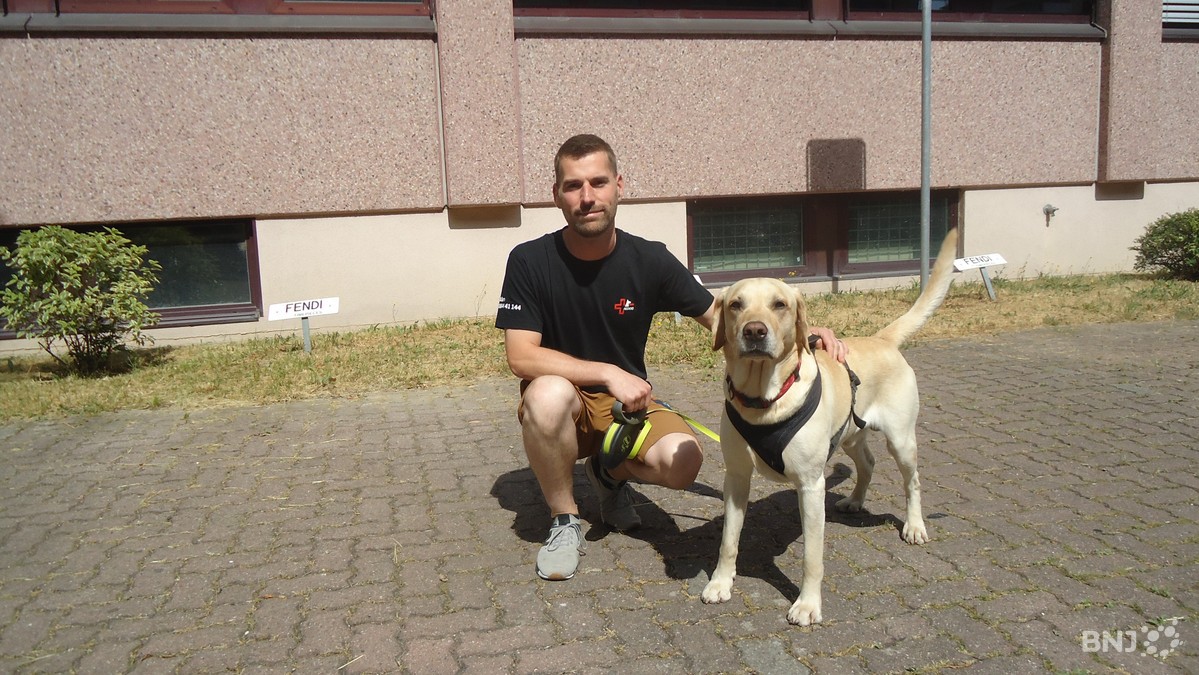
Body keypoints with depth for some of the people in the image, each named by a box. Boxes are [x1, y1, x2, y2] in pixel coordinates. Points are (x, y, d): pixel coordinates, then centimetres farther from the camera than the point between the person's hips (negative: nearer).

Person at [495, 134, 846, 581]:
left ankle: (609, 472, 10)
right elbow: (521, 356, -19)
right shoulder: (530, 262, -14)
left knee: (683, 461, -28)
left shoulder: (649, 260, -8)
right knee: (549, 393, -37)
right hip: (563, 405, -1)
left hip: (629, 402, 2)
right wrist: (608, 373, -27)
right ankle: (564, 521, -9)